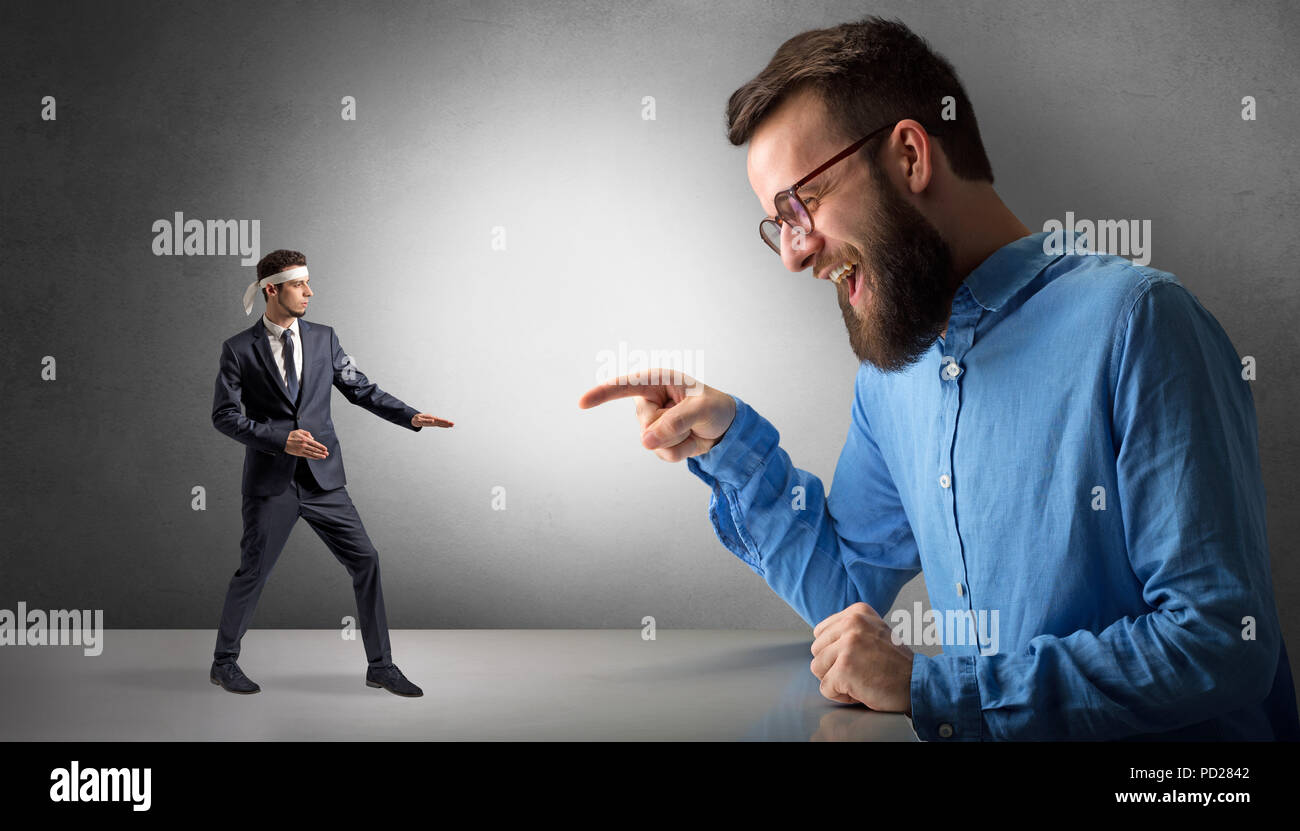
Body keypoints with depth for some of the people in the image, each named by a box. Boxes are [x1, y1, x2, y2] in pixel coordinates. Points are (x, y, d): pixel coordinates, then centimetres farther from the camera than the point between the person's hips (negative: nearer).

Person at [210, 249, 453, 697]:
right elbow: (224, 415, -6)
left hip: (323, 479, 3)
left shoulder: (323, 338, 7)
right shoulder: (238, 349, -3)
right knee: (253, 571, 3)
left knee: (366, 561, -1)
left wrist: (412, 417, -5)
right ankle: (223, 663, 24)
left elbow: (361, 389, 8)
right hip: (270, 480, -3)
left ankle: (380, 665, 10)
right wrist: (281, 439, -18)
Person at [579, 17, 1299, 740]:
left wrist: (933, 688, -19)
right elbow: (847, 589, 19)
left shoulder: (1132, 320, -13)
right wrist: (731, 446, 7)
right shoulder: (891, 368, 8)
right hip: (985, 738, 5)